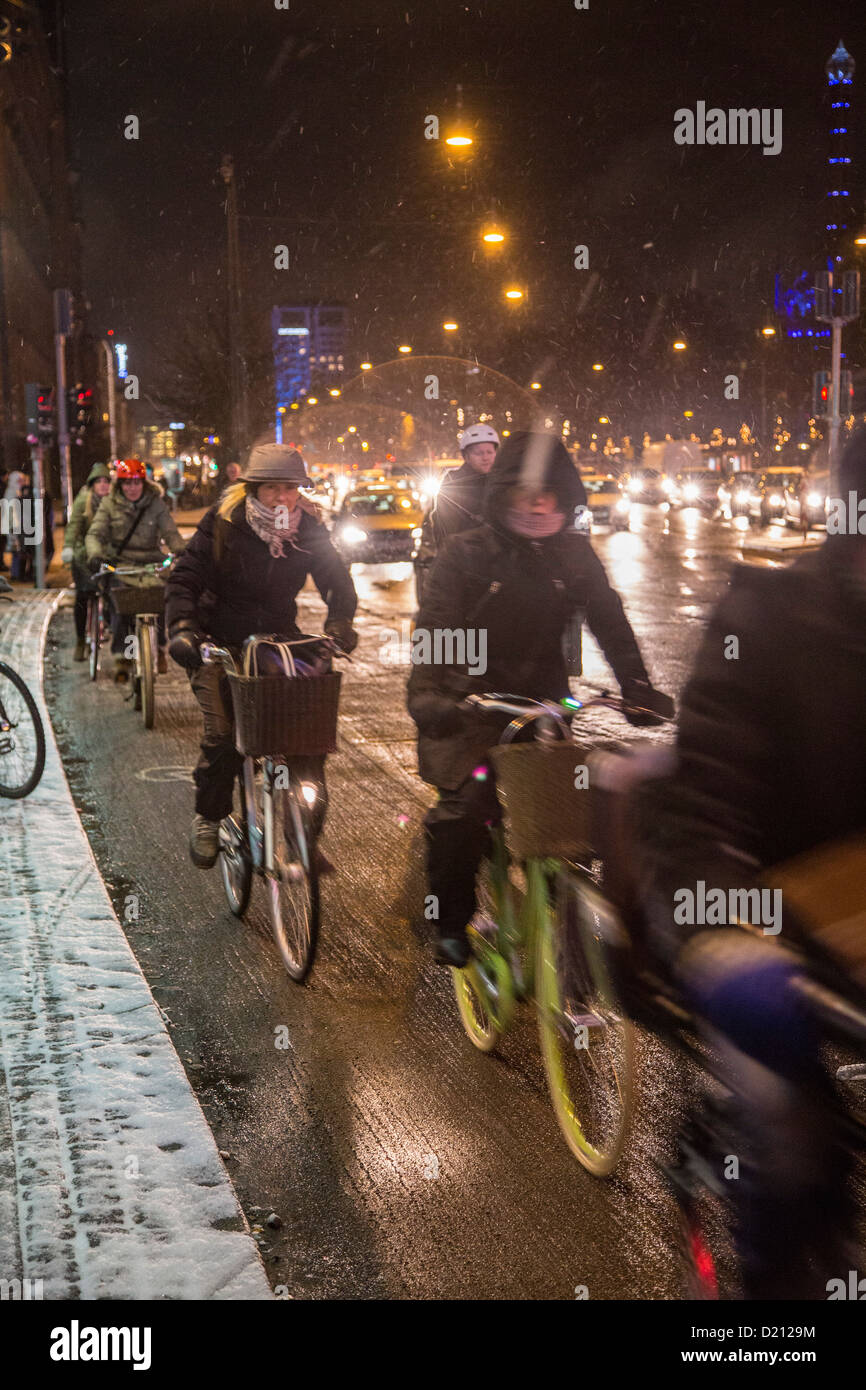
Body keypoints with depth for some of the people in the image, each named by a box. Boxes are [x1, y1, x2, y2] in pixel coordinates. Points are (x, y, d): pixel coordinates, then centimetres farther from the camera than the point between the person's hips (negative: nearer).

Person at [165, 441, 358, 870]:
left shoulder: (308, 528, -2)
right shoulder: (224, 521, -10)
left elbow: (335, 577, 0)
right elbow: (185, 576, -11)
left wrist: (339, 621, -20)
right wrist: (182, 627, -28)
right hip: (222, 642, -2)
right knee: (221, 736, -16)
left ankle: (310, 830, 2)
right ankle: (207, 818, 8)